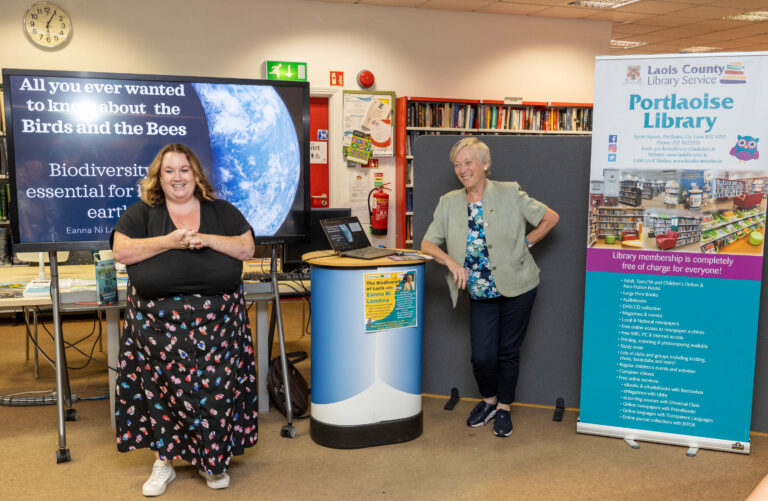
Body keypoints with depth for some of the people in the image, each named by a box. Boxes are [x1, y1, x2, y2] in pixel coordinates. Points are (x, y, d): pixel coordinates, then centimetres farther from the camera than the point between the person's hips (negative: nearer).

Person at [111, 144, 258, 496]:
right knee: (163, 387, 2)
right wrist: (170, 242, -13)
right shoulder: (141, 213, 7)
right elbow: (122, 251, -5)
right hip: (159, 321, 0)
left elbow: (247, 248, 2)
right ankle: (164, 461, 18)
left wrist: (205, 239, -11)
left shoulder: (222, 211, 10)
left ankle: (213, 461, 17)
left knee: (216, 386, 0)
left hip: (217, 320, 1)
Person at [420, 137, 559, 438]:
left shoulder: (510, 194, -7)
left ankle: (503, 408, 28)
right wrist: (452, 262, -15)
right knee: (482, 356, -1)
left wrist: (524, 244, -2)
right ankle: (488, 400, 29)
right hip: (480, 294, 2)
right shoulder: (449, 203, 1)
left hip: (516, 288, -2)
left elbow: (551, 218, 2)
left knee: (508, 352, 8)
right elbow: (427, 245, 2)